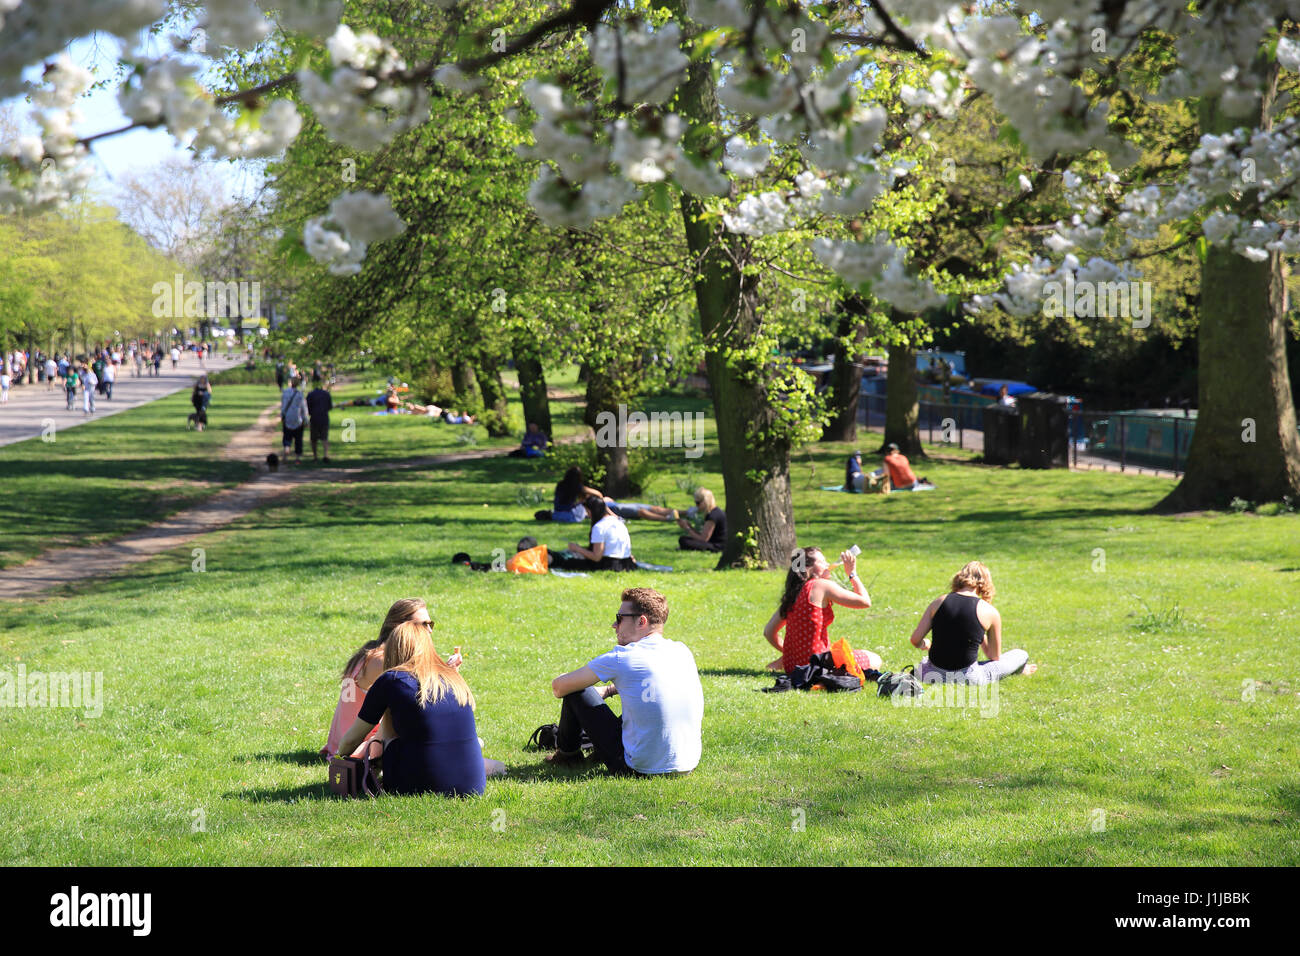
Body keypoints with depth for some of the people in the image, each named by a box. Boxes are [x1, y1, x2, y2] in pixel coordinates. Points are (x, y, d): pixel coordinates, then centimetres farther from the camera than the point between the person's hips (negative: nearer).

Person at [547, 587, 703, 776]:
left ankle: (567, 752, 32)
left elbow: (558, 686, -1)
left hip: (640, 769, -6)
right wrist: (611, 689, 30)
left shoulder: (622, 658, -12)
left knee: (575, 691, 6)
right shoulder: (683, 651, 5)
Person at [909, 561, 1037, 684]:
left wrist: (925, 644, 22)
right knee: (1022, 656, 19)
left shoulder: (938, 602, 0)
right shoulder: (990, 612, -5)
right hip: (967, 678, -5)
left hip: (934, 676, 5)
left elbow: (915, 640, -1)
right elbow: (995, 657, 4)